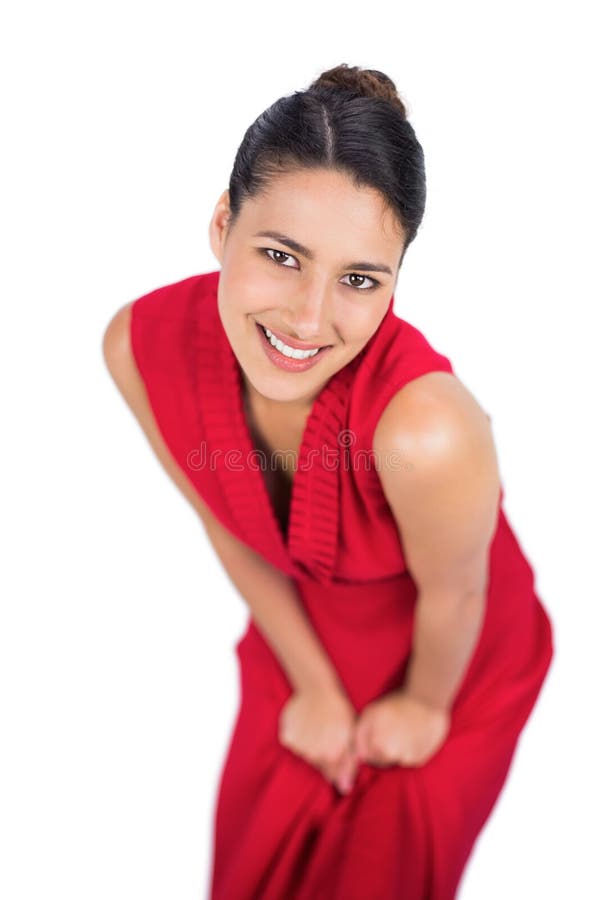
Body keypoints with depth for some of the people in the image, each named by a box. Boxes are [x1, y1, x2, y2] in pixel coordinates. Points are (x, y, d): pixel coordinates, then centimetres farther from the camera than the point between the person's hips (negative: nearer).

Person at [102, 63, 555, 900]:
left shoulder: (426, 430, -44)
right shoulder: (142, 346, -28)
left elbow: (452, 597, -23)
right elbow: (231, 531, -12)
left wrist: (423, 705, -2)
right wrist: (315, 687, 0)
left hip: (450, 658, -3)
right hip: (301, 633, 4)